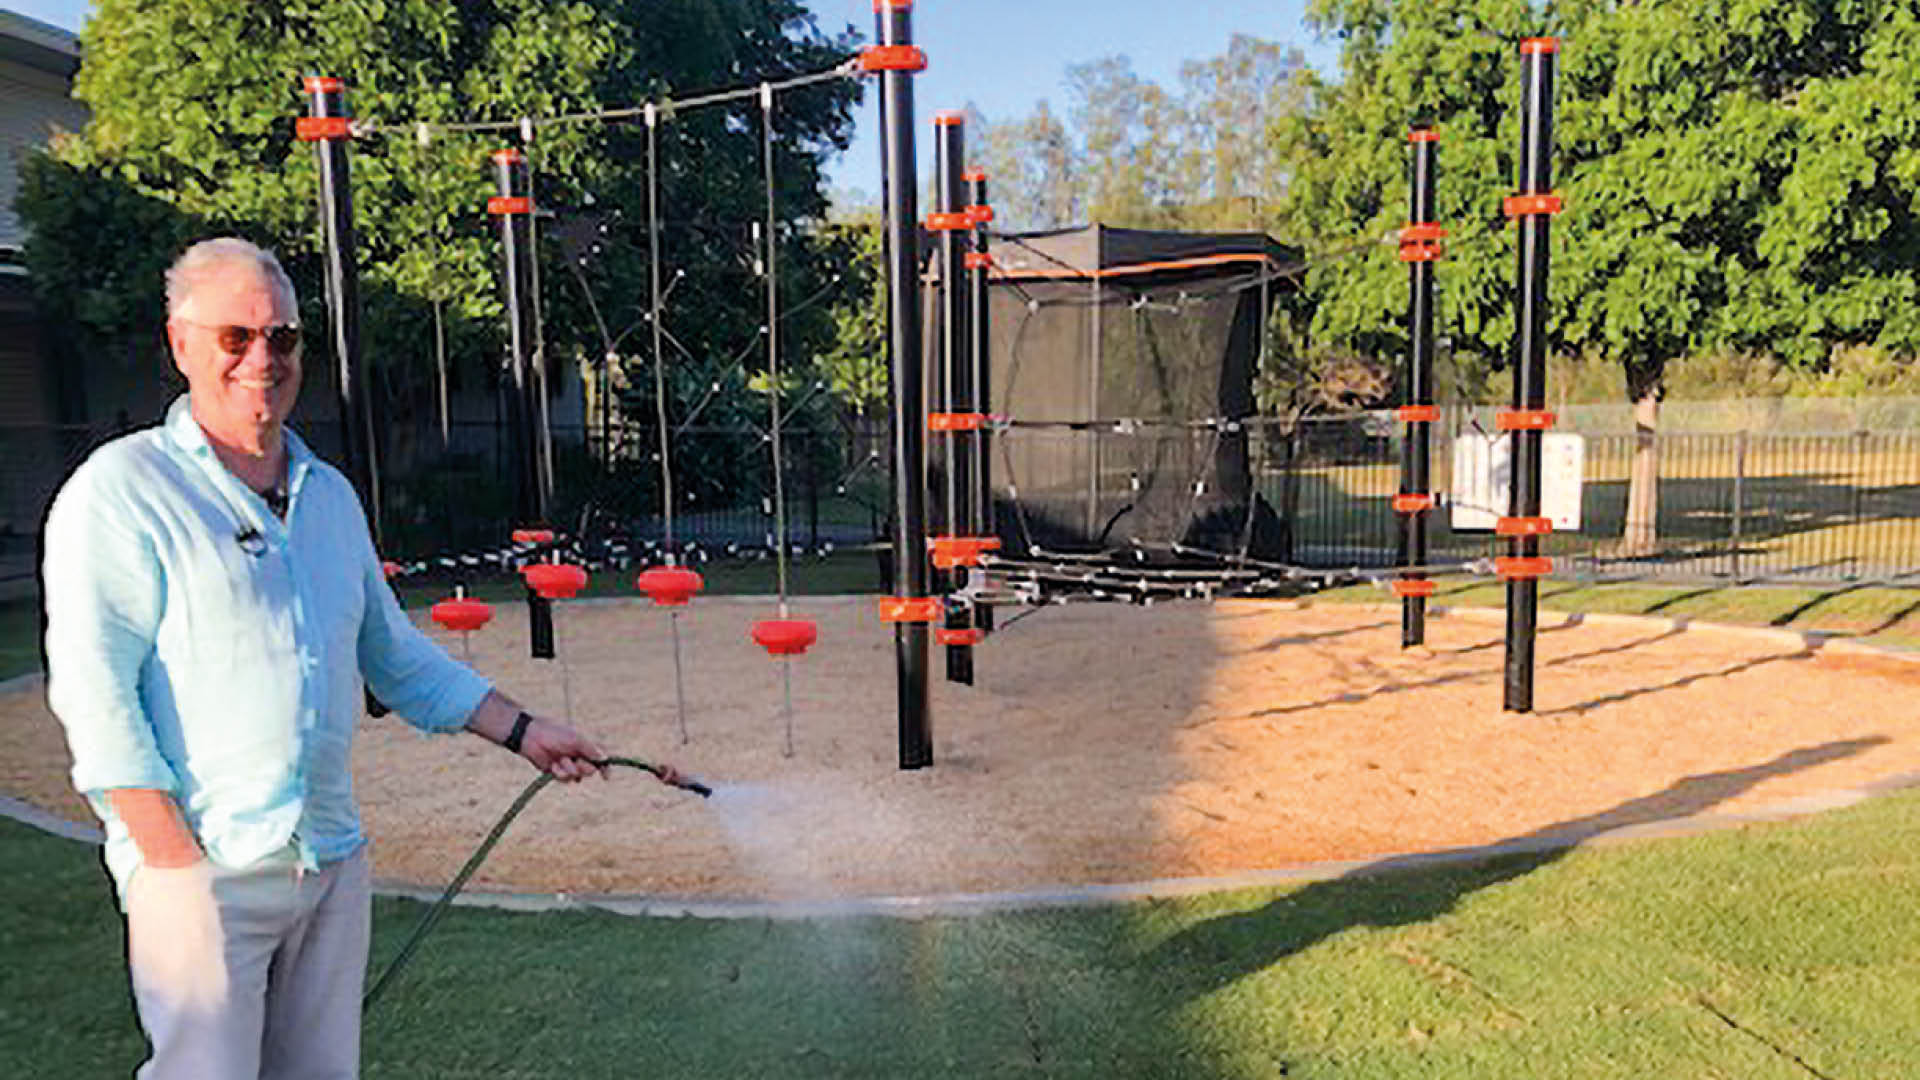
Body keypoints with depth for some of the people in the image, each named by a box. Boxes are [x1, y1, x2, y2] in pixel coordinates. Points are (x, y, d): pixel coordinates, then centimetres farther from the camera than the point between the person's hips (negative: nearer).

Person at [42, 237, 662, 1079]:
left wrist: (520, 730, 15)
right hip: (201, 866, -6)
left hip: (333, 859, 6)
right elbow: (94, 692, -12)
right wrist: (177, 862, -17)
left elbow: (393, 654, 20)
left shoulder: (330, 494, 14)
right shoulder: (120, 490, -6)